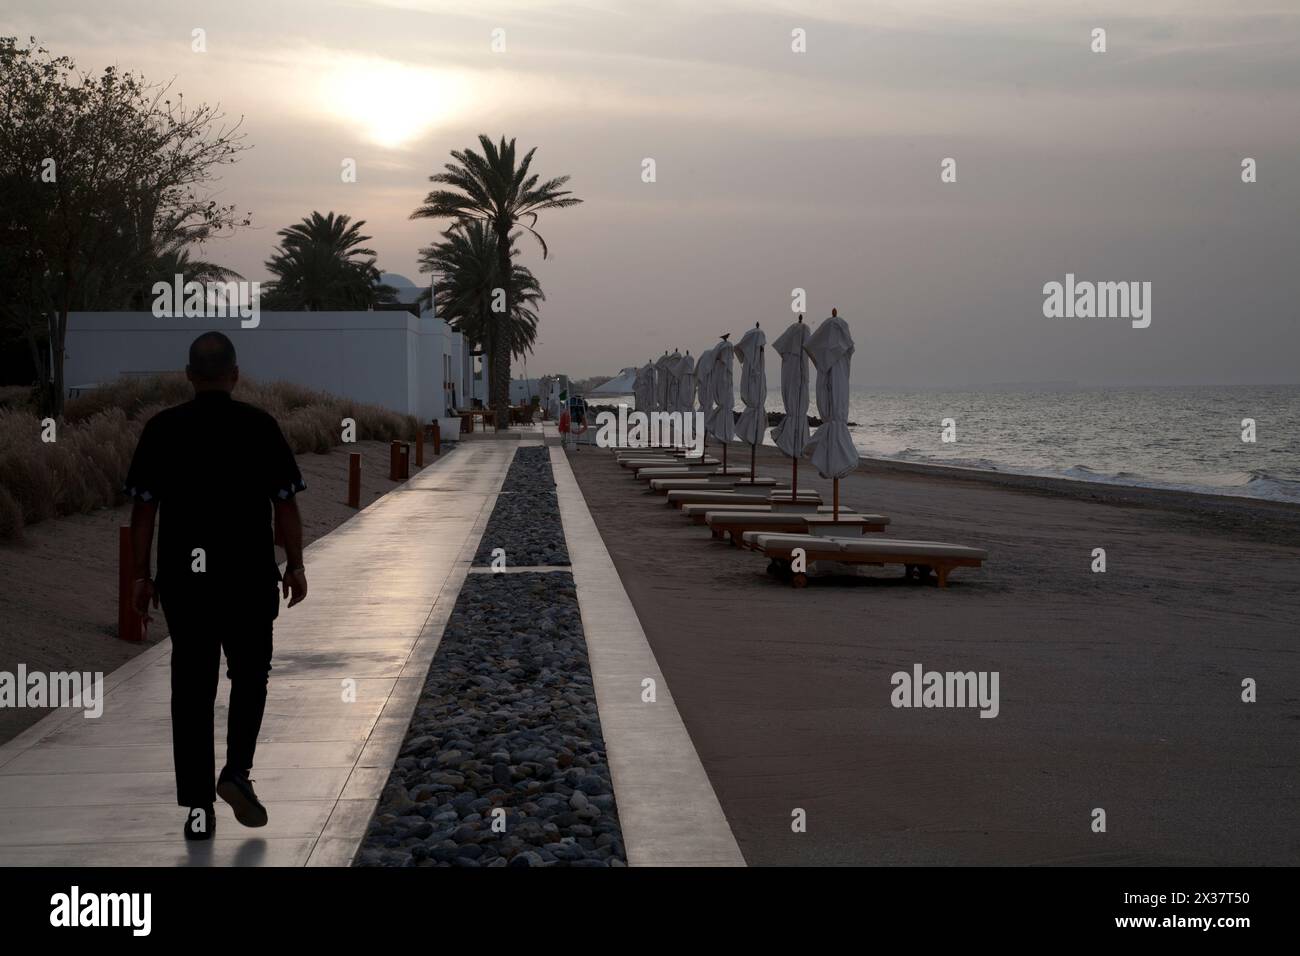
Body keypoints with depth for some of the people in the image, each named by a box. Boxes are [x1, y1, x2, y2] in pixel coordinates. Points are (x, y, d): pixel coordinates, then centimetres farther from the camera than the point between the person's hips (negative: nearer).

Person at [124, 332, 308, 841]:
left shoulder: (161, 429, 0)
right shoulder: (260, 426, -4)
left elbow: (143, 508, 0)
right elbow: (285, 504, -3)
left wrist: (141, 574, 8)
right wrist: (295, 566, 7)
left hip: (182, 577, 1)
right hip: (249, 575, -1)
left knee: (191, 688, 7)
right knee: (249, 675, 17)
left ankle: (197, 808, 7)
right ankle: (237, 770, -2)